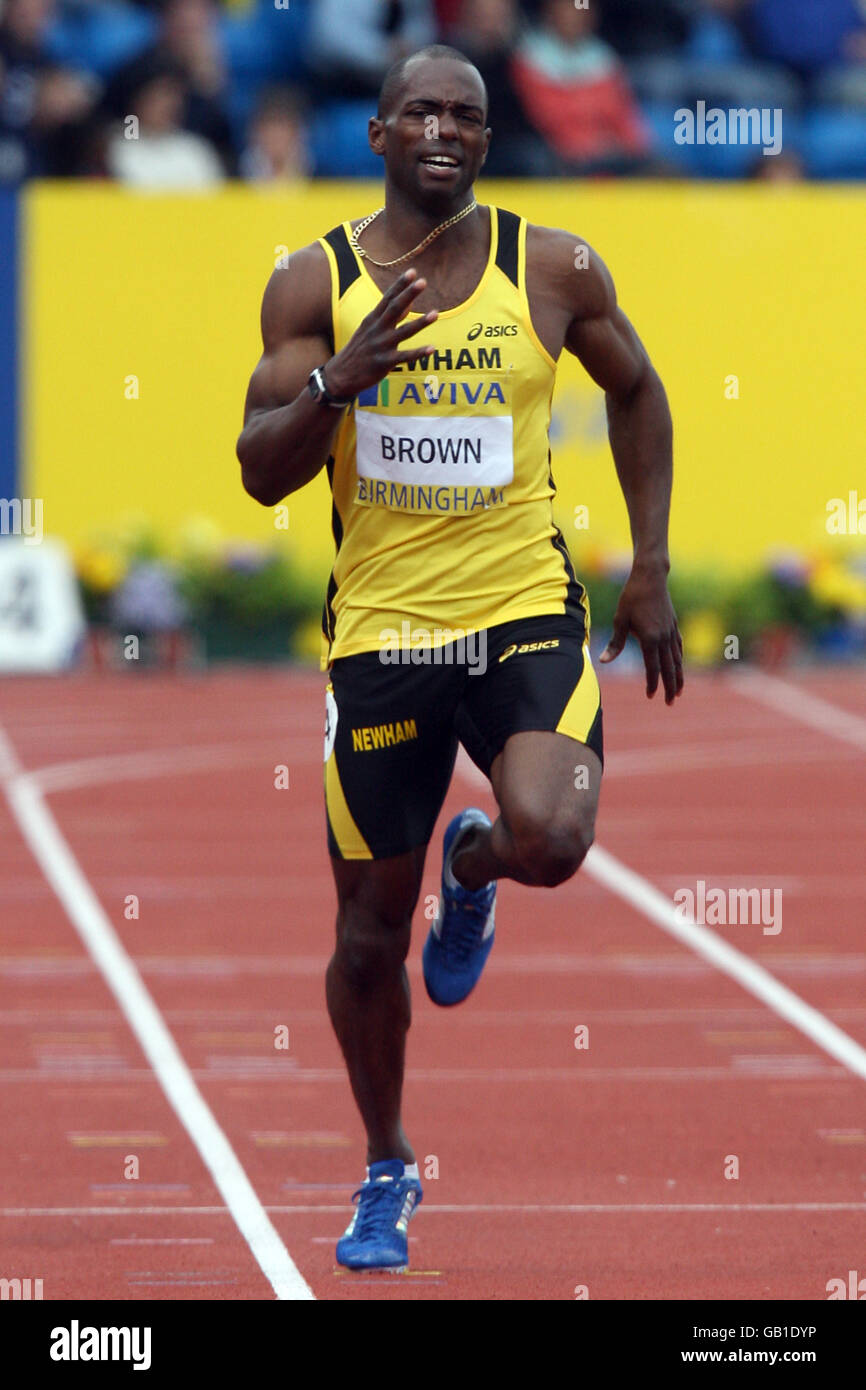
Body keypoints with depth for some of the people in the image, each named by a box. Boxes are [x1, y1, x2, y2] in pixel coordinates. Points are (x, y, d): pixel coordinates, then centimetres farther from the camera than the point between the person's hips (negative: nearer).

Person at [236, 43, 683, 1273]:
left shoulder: (554, 271, -1)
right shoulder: (315, 284, -2)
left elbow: (636, 391, 15)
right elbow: (261, 471, -4)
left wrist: (651, 568, 10)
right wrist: (340, 379, -23)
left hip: (527, 616, -1)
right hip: (380, 632, 1)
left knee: (551, 840, -27)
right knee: (370, 929, 7)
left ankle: (473, 867, 13)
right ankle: (387, 1169, 30)